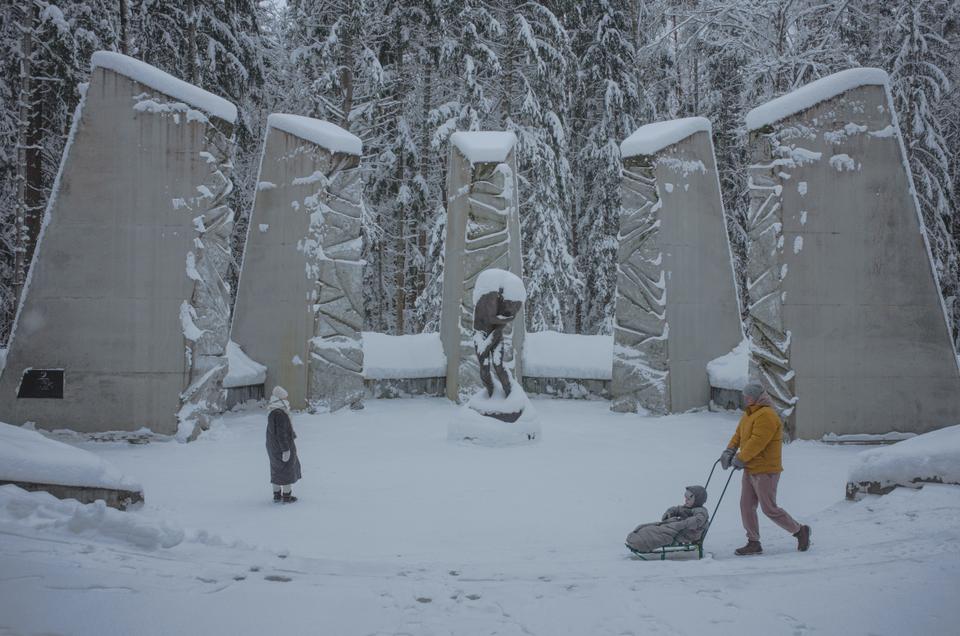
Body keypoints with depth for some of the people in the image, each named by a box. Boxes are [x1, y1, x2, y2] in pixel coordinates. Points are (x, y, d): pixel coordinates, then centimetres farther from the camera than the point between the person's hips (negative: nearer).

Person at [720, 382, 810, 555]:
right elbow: (738, 435, 14)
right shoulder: (748, 414, 13)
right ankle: (753, 543, 15)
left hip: (765, 471, -10)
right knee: (746, 506, 8)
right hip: (750, 470, 10)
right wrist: (729, 451, -2)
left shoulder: (766, 416, -20)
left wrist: (739, 459, -19)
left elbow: (757, 442, -25)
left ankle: (800, 530, 15)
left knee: (769, 509, -3)